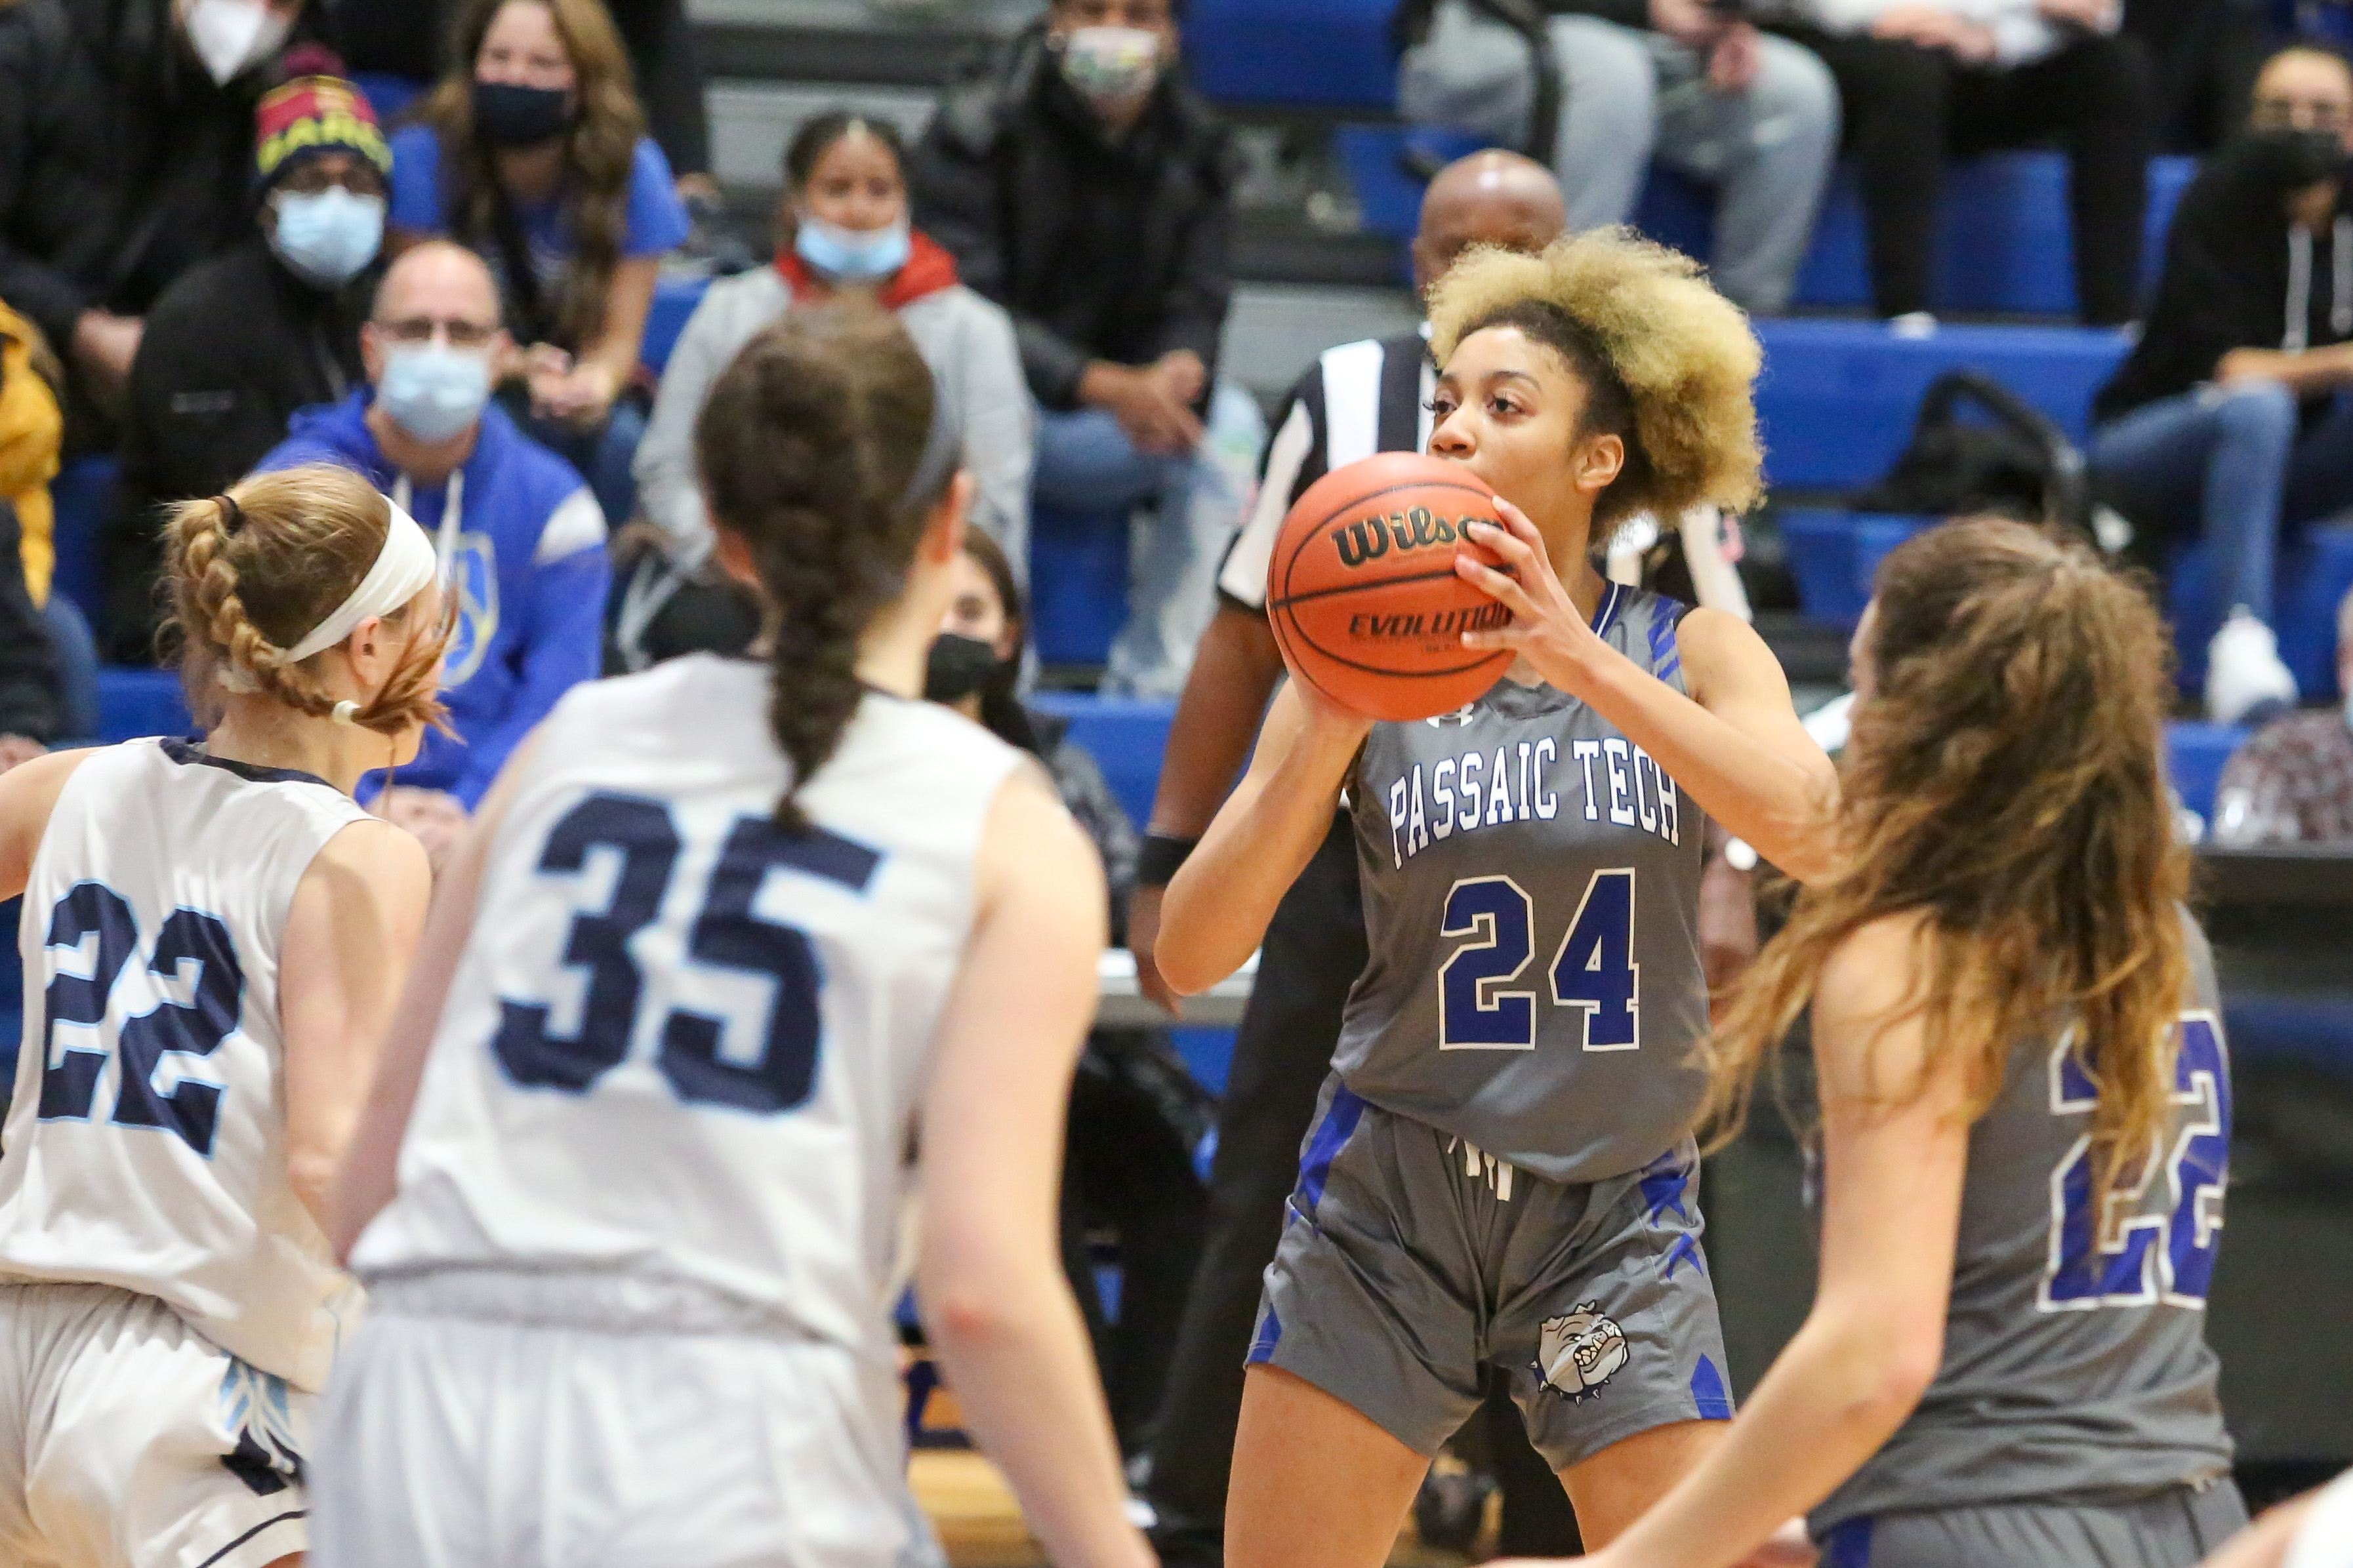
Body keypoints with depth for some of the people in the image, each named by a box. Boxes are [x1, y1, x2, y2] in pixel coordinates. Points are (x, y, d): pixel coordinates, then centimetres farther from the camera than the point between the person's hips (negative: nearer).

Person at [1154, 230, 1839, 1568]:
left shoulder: (1694, 654, 0)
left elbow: (1812, 831, -21)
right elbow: (1191, 957, -8)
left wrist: (1588, 665, -30)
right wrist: (1326, 735, -22)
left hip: (1620, 1217, 0)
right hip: (1387, 1205, 0)